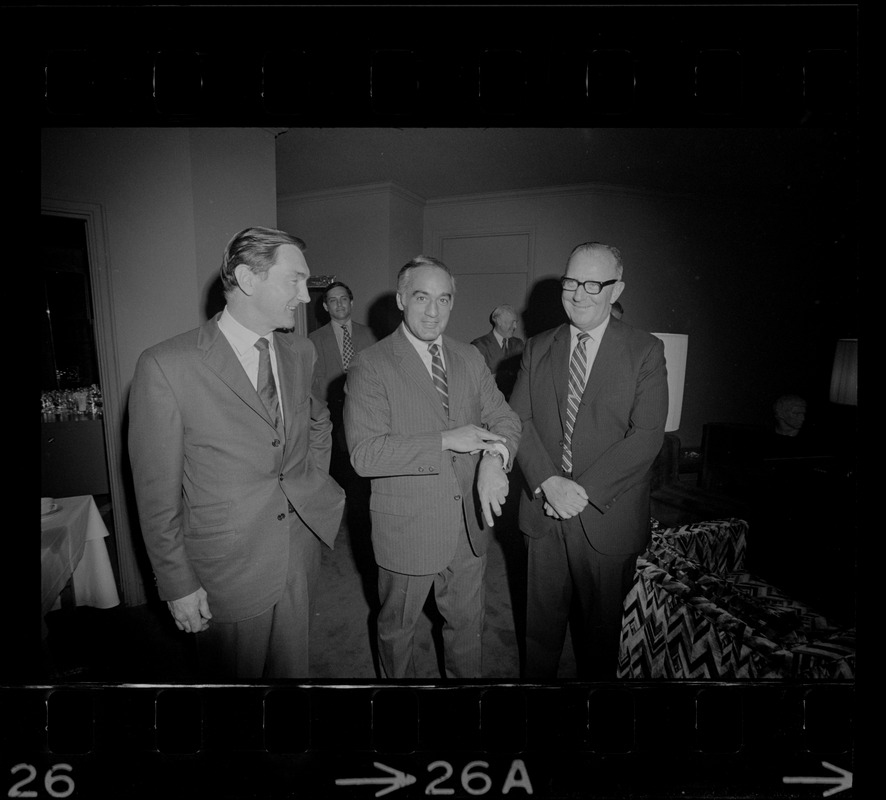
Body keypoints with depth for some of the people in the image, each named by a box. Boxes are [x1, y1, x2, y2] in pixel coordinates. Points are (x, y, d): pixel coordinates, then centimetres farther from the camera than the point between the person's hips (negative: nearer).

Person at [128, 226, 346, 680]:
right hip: (228, 569, -4)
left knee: (293, 667, 20)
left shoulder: (300, 353, 2)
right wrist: (177, 585, -8)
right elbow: (157, 491, -11)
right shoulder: (166, 366, -16)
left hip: (300, 553, 5)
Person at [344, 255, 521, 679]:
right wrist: (445, 442, -27)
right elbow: (364, 453, -22)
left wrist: (494, 458, -21)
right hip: (406, 529, -4)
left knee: (467, 624, 24)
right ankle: (396, 677, 48)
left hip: (468, 524, 5)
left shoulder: (470, 359, 3)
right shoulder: (369, 366, -14)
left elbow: (504, 418, 1)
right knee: (397, 628, 20)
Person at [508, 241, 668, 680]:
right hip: (544, 510, 3)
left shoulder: (645, 351, -5)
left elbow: (647, 435, -13)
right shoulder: (537, 348, 4)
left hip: (607, 515, -2)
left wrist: (584, 490, -19)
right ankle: (535, 677, 41)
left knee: (602, 621, 16)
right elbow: (519, 421, -2)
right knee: (542, 616, 19)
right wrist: (549, 482, -17)